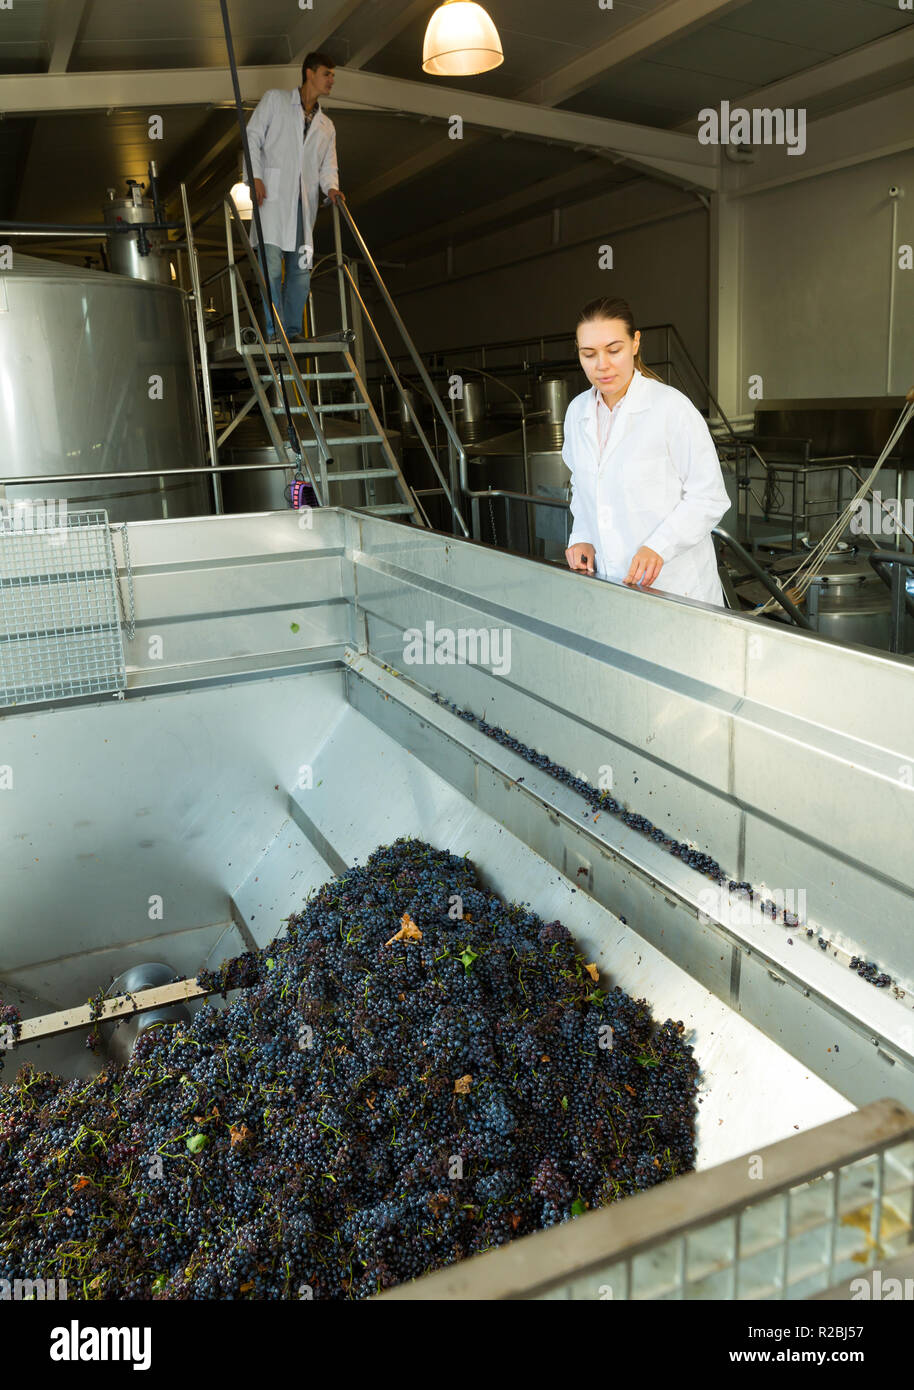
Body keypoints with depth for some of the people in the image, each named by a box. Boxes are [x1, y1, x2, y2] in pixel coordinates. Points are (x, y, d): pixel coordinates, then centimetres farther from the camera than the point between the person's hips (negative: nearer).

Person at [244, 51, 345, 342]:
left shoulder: (326, 126, 24)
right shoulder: (275, 99, 10)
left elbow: (327, 166, 17)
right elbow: (252, 137, 5)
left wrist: (331, 187, -6)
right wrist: (255, 176, -9)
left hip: (304, 201, 5)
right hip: (272, 196, -5)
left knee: (301, 268, 2)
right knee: (271, 265, -13)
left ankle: (293, 330, 9)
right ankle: (274, 330, -10)